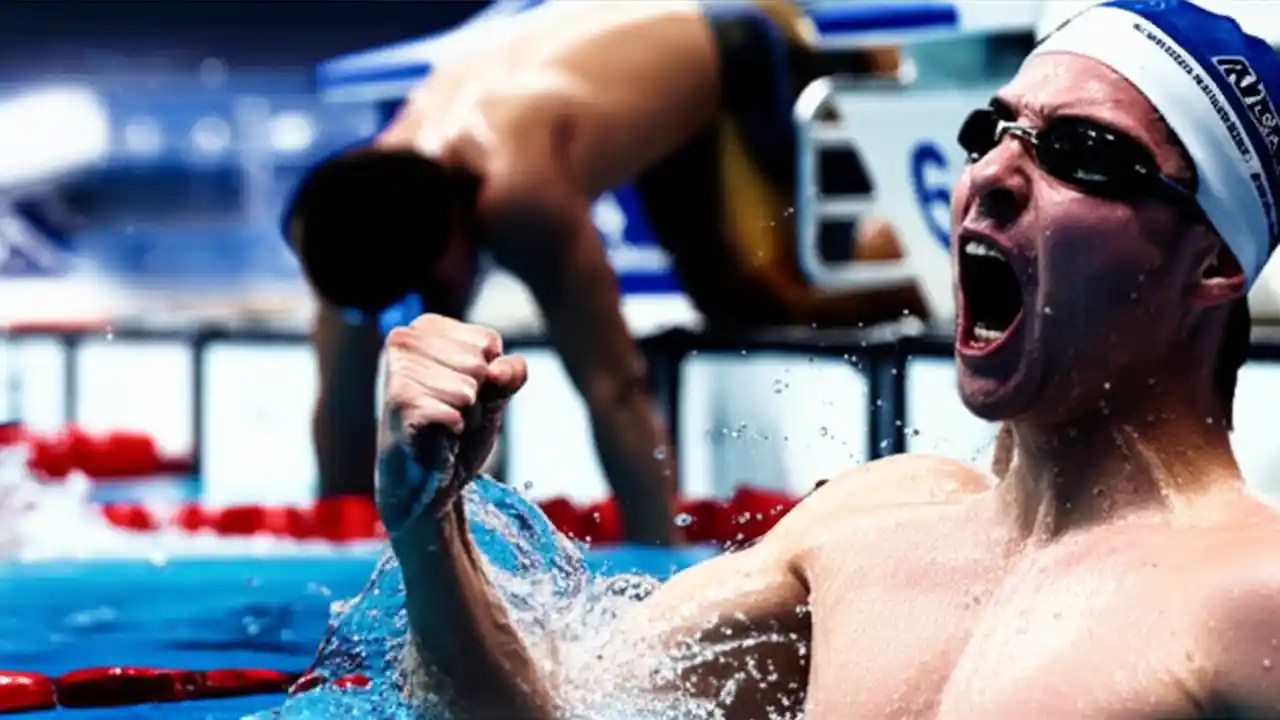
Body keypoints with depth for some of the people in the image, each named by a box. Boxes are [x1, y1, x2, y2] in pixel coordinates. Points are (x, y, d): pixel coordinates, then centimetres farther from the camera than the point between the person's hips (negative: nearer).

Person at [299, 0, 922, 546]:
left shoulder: (522, 198, -46)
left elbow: (613, 389, -43)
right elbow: (342, 404, -16)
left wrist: (661, 556, -39)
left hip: (744, 58, -6)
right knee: (732, 304, 18)